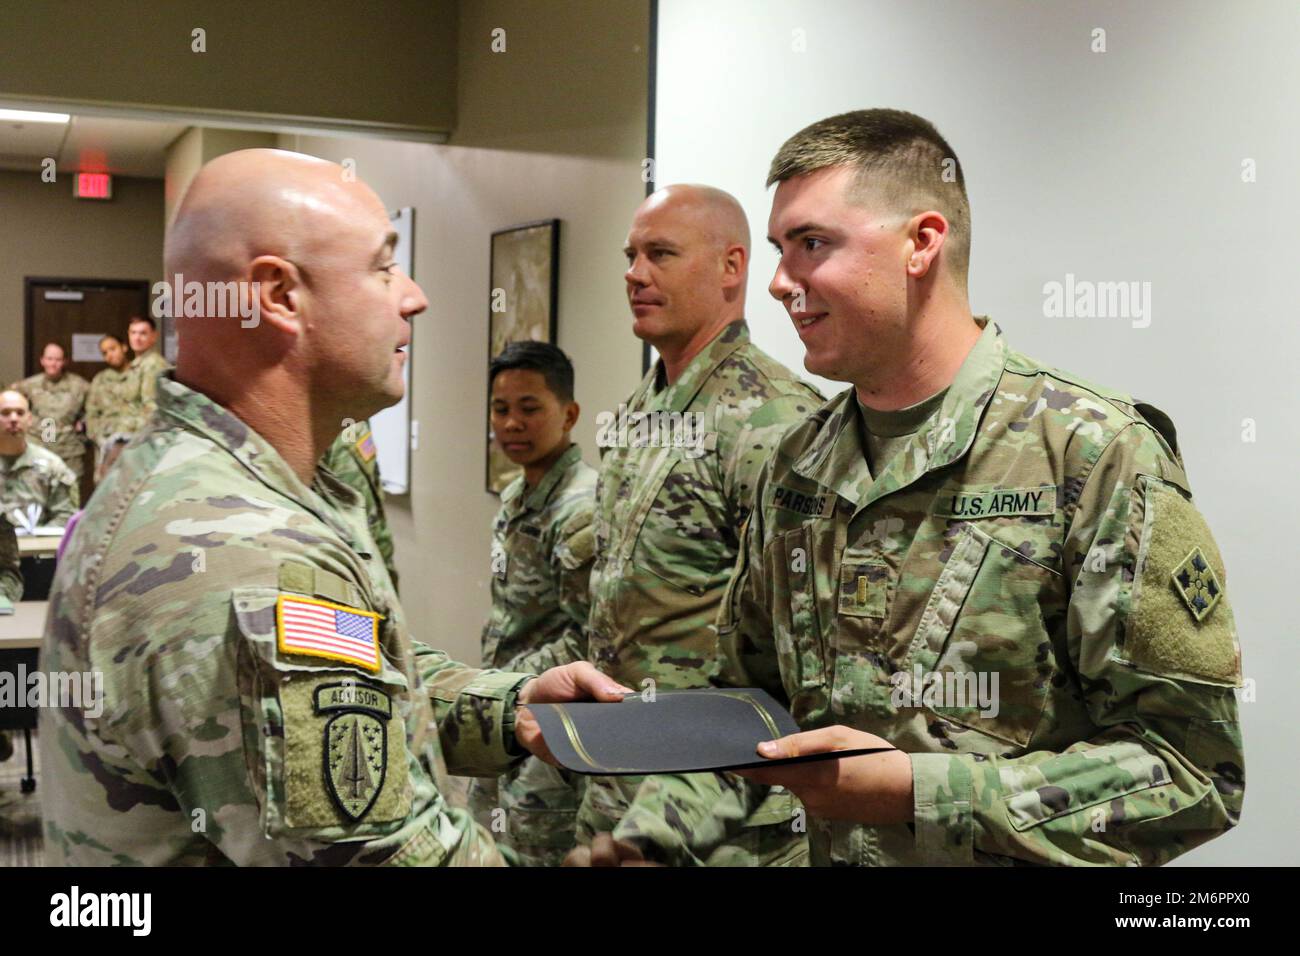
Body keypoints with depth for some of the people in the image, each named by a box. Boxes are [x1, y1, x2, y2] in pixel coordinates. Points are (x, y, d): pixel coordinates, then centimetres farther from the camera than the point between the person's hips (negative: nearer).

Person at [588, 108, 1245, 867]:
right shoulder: (797, 466, 4)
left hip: (1009, 854, -4)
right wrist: (656, 833, -3)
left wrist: (920, 791, -22)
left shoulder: (1094, 452, -15)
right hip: (831, 849, 5)